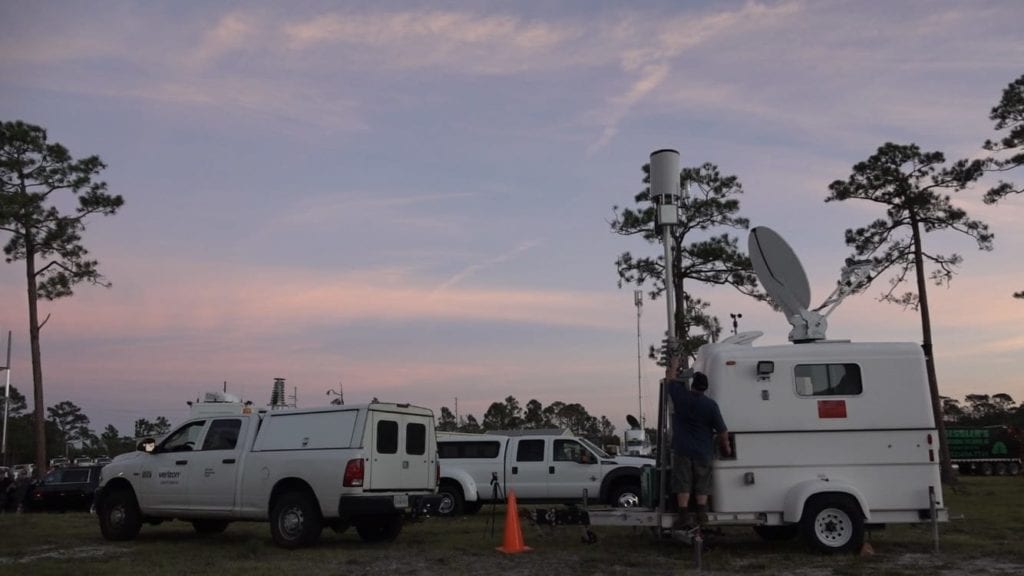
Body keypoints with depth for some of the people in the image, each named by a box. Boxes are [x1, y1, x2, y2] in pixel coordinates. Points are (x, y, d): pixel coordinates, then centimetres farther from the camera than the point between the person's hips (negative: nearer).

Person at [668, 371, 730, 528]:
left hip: (682, 449, 0)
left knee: (683, 483, 2)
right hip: (702, 452, 1)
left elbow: (672, 379, 12)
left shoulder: (681, 396, -8)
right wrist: (726, 449, 11)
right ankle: (702, 513, 5)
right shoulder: (711, 405, -8)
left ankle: (684, 514, -5)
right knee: (702, 485, 12)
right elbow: (722, 432, -4)